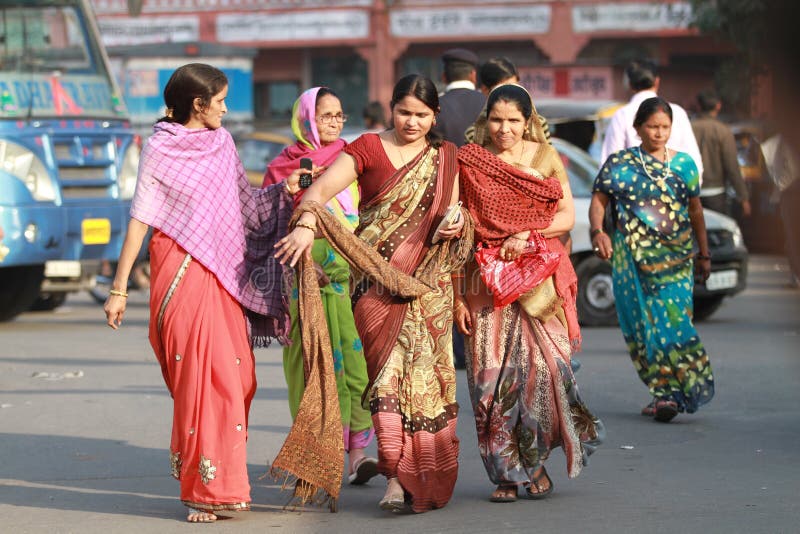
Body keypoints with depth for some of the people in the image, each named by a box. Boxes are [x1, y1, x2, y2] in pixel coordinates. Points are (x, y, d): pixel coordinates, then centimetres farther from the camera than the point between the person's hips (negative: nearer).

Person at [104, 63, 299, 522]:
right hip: (182, 273, -6)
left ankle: (224, 483, 13)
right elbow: (140, 221, -3)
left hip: (226, 273, 6)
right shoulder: (161, 150, -2)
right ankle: (204, 489, -5)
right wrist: (119, 289, -6)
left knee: (237, 378, 2)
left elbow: (246, 205, 19)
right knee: (202, 376, -10)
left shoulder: (222, 142, 14)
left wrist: (284, 191, 2)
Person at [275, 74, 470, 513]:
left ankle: (424, 475, 13)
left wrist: (457, 226, -4)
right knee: (392, 366, -15)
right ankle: (396, 478, -17)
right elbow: (322, 188, -12)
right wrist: (306, 225, -31)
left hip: (429, 282, 3)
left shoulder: (445, 157, 14)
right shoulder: (369, 148, 1)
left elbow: (456, 212, 20)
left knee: (425, 373, 1)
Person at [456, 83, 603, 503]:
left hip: (540, 279, 0)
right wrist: (457, 295, -3)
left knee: (544, 369, -10)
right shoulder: (470, 162, 5)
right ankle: (506, 472, 4)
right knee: (491, 376, -6)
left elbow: (567, 216, 6)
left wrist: (527, 236, -11)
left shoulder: (545, 157, 9)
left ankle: (535, 462, 9)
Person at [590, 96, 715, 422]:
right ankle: (664, 392, 0)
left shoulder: (684, 164, 12)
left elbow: (695, 210, 18)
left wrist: (704, 254, 20)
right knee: (644, 325, -4)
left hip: (676, 258, 1)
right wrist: (597, 231, -19)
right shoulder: (618, 163, 5)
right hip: (632, 258, -1)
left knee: (674, 319, -11)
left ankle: (667, 393, -9)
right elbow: (598, 201, 0)